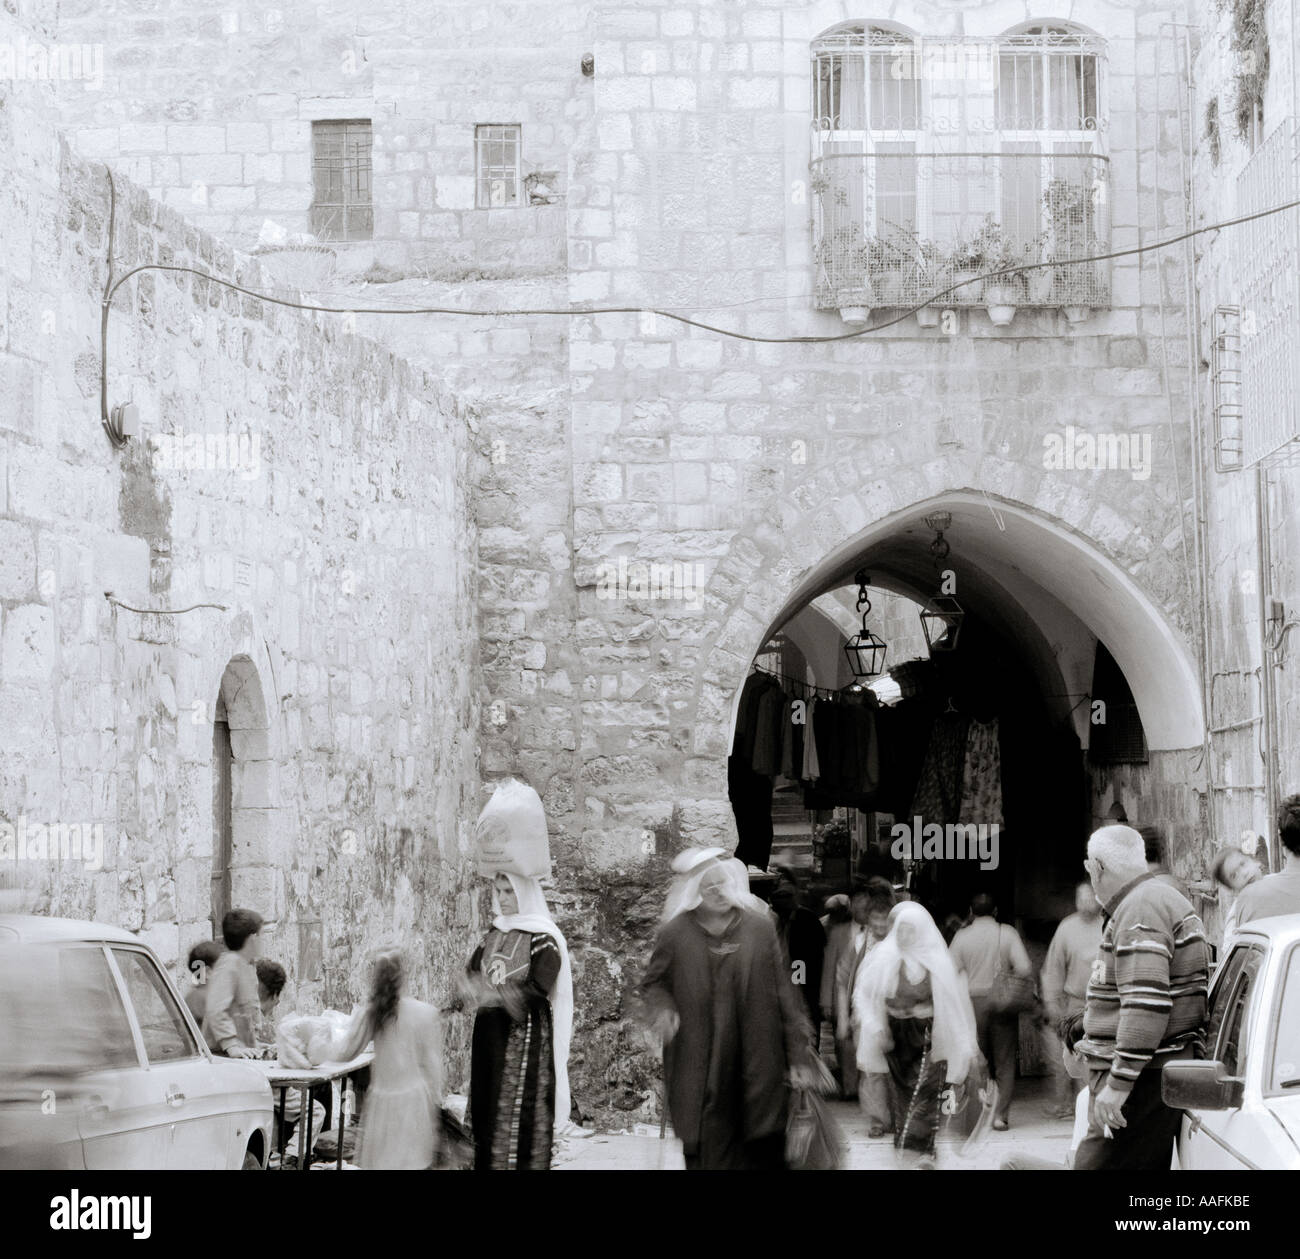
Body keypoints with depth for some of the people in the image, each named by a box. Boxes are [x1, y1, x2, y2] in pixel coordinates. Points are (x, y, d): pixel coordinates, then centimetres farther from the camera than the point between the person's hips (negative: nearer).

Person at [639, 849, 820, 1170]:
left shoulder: (761, 929, 3)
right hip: (699, 1069, -1)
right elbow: (652, 983, 14)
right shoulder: (675, 934, 1)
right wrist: (661, 1007, -10)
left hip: (757, 1067, 1)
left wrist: (799, 1055, 2)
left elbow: (785, 993, 4)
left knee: (764, 1155, 1)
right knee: (709, 1154, -2)